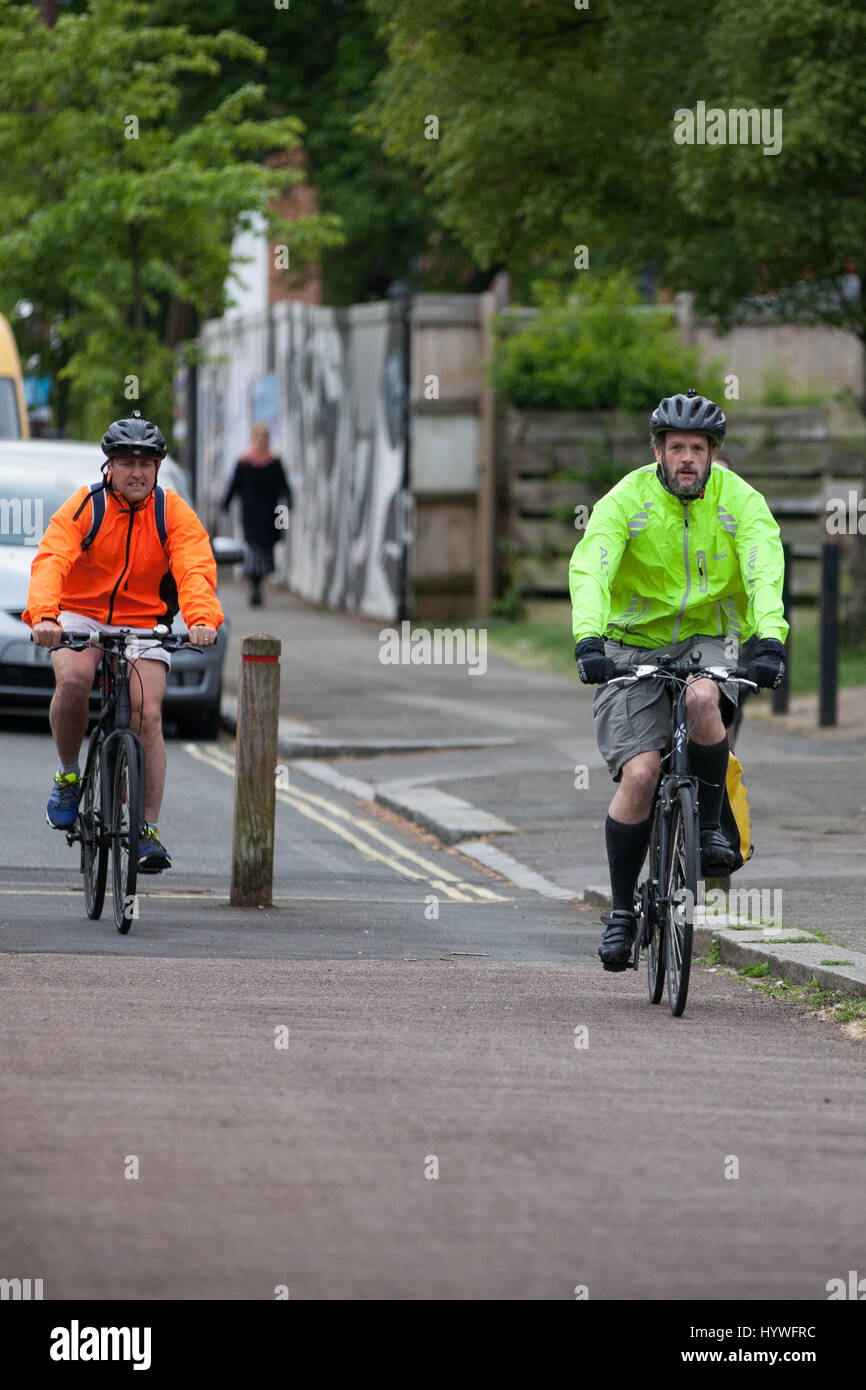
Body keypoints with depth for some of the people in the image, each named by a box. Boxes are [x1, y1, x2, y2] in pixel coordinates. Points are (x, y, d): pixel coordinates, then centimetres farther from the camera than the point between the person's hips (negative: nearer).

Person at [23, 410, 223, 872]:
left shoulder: (173, 513, -8)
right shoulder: (83, 507, -13)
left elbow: (196, 569, -22)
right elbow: (51, 561, -27)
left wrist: (202, 618, -43)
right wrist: (43, 615, -46)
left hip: (142, 623, 1)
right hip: (80, 616, -1)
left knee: (147, 716, -14)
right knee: (72, 680, -30)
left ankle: (148, 831, -8)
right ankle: (68, 776, -5)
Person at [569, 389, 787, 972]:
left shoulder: (740, 502, -10)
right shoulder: (627, 501, -14)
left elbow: (766, 569, -26)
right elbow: (590, 568, -28)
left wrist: (770, 636, -45)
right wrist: (588, 638, -46)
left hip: (709, 640, 1)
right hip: (634, 646, -1)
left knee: (703, 699, -35)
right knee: (640, 774, -18)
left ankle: (711, 828, -14)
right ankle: (622, 910, -3)